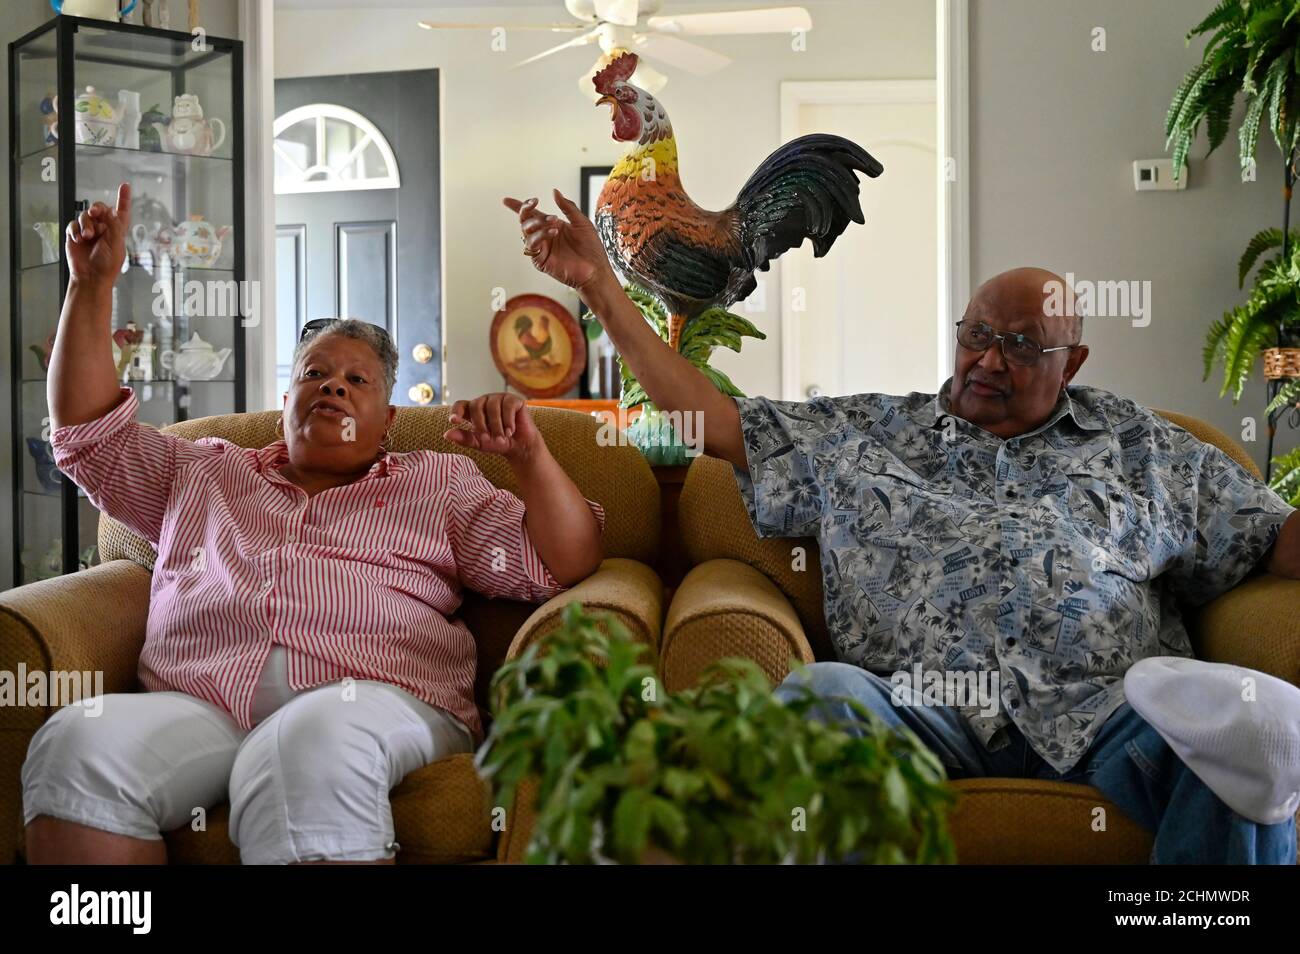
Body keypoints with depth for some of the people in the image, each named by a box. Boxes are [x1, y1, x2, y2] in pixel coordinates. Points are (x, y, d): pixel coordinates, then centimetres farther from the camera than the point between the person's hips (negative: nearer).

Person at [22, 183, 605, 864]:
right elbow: (89, 430, 29)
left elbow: (562, 565, 15)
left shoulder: (440, 483, 24)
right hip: (196, 703, 4)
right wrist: (93, 283, 23)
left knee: (313, 746, -41)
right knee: (77, 741, -30)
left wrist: (528, 455, -3)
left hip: (371, 699, -3)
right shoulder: (203, 473, 33)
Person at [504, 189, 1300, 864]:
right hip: (923, 702, 0)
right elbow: (714, 421, 20)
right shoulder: (866, 434, 23)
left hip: (1106, 704, 1)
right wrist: (600, 286, 17)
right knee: (821, 693, -34)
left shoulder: (1142, 446, 24)